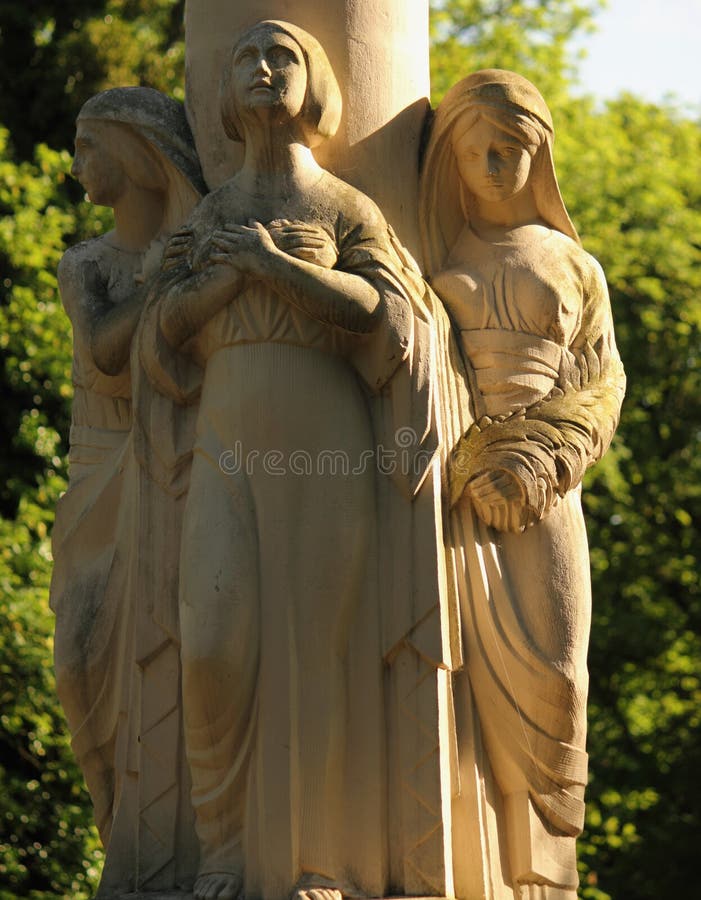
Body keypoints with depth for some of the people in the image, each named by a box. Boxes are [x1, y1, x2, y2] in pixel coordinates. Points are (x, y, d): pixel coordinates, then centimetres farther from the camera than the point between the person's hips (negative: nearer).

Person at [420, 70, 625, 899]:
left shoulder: (573, 265, 17)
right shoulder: (424, 256, 12)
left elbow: (599, 387, 9)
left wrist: (539, 460, -10)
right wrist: (479, 470, -10)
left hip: (542, 494, 1)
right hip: (448, 495, -1)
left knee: (547, 674, -11)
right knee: (472, 672, -12)